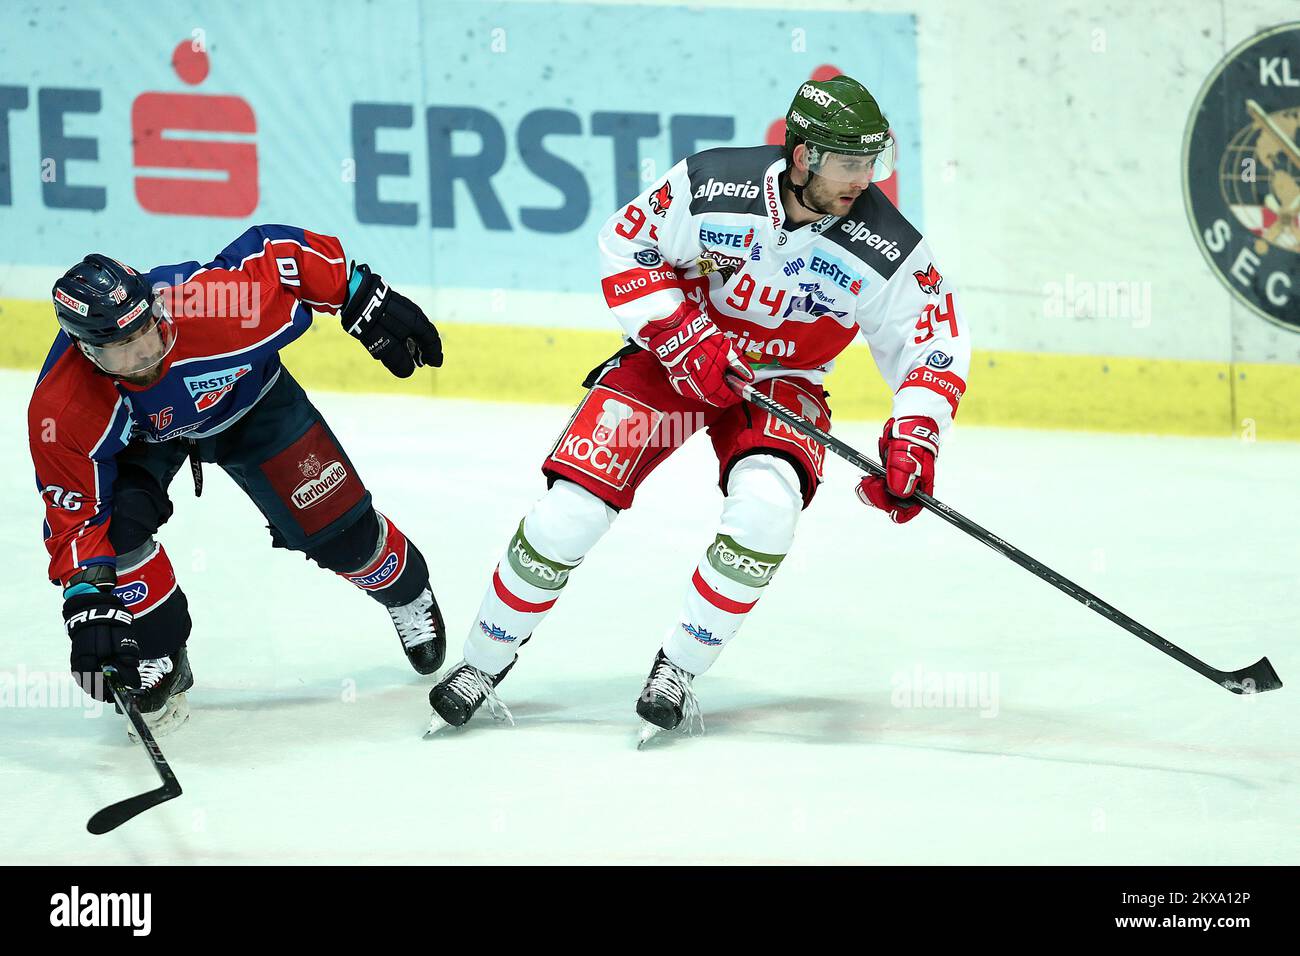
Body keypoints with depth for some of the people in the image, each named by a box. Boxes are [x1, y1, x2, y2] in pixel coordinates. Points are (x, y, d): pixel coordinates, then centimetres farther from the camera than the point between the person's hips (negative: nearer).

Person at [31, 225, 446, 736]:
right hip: (140, 434, 0)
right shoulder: (60, 415, -38)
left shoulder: (208, 302, -44)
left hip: (247, 399, 0)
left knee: (336, 526, 0)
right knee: (119, 518, -28)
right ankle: (158, 663, -4)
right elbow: (74, 518, -27)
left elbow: (285, 253, -27)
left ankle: (407, 592, 35)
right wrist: (87, 603, -37)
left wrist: (365, 303, -21)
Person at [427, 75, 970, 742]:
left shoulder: (889, 250, -20)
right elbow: (625, 244, -8)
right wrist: (680, 335, -19)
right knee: (573, 508, -15)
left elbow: (937, 346, -10)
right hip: (675, 356, -1)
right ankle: (482, 664, 7)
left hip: (783, 380, 1)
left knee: (767, 505, -30)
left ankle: (676, 671, -11)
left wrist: (913, 440, -25)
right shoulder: (710, 185, -23)